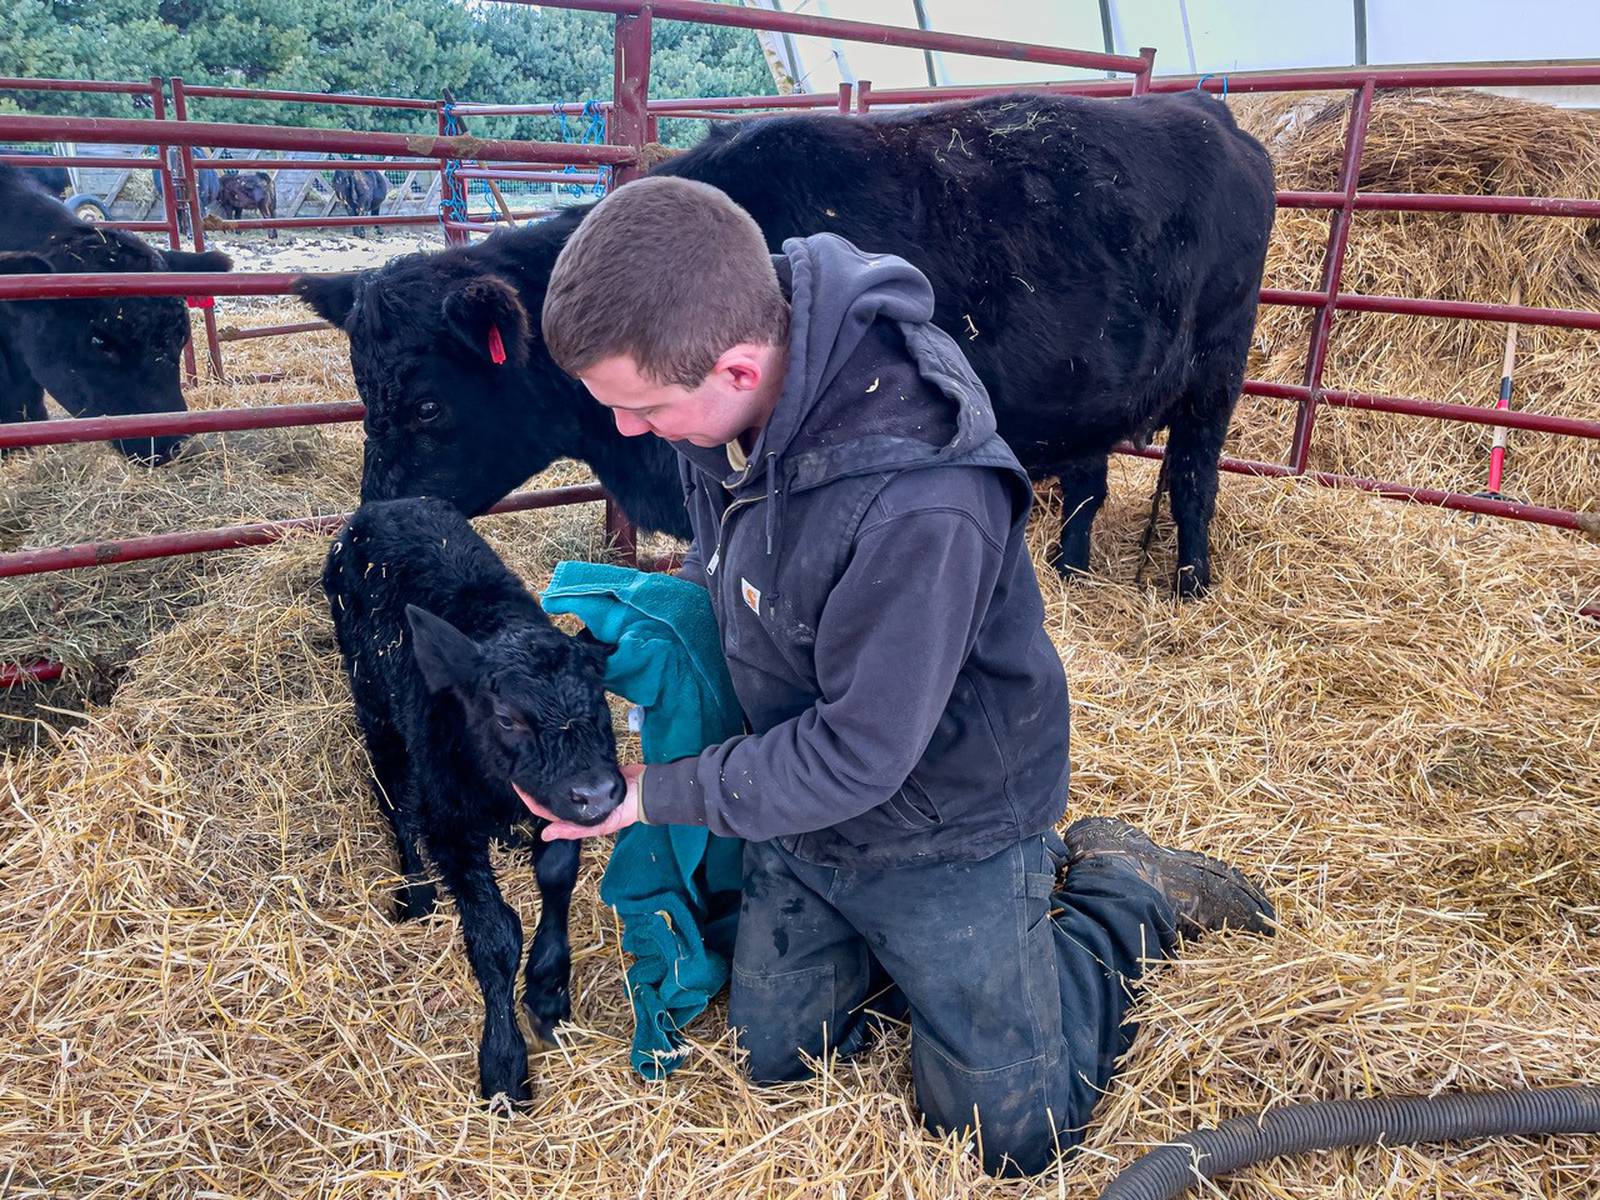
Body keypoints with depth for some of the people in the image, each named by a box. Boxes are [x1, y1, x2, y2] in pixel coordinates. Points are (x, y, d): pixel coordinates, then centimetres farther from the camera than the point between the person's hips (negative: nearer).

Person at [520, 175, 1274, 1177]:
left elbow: (857, 755, -28)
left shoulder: (918, 505, -41)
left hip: (938, 821, -7)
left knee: (1013, 1131, 8)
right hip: (807, 795, 7)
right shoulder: (718, 374, -16)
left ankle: (1123, 890, 28)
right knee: (777, 1054, 22)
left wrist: (655, 795, -20)